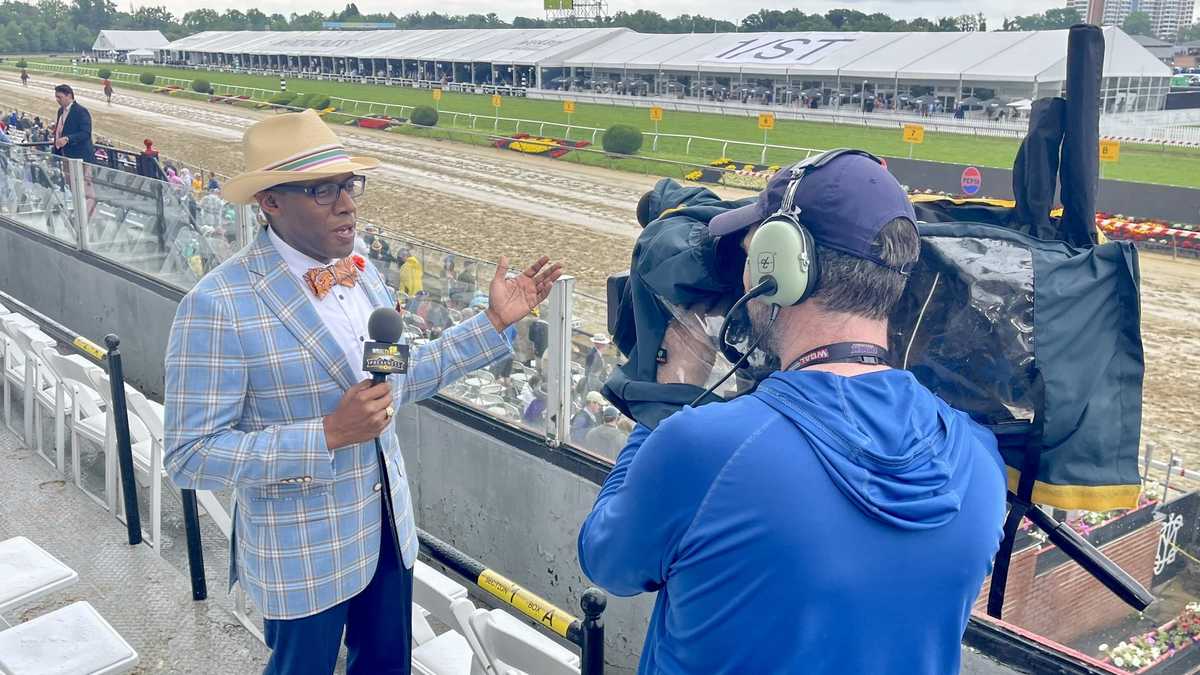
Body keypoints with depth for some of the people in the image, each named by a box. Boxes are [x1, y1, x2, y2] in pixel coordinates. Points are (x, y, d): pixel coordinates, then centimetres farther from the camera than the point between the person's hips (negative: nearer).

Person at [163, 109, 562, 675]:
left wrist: (495, 322, 2)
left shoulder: (363, 273, -1)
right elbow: (190, 456, -20)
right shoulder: (218, 305, -22)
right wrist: (327, 435, -29)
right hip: (302, 555, -6)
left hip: (387, 528, 6)